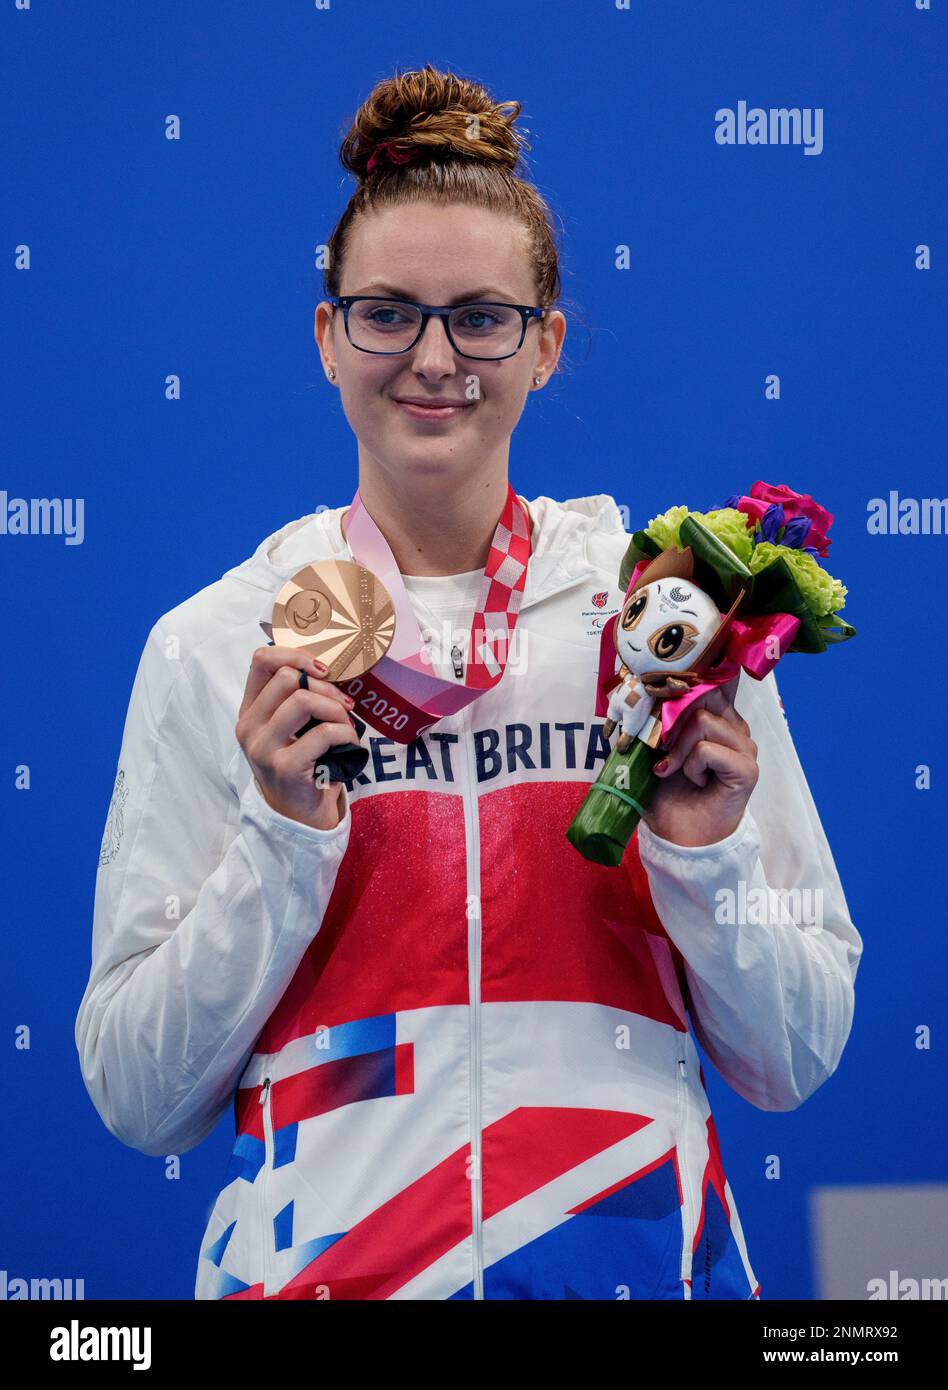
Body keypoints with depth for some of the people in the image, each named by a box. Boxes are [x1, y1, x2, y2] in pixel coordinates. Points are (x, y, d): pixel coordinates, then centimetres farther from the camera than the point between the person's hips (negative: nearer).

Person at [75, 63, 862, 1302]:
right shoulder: (217, 648, -2)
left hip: (637, 1247, 1)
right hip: (323, 1255, -1)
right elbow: (138, 1101, -4)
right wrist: (282, 838, -14)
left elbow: (791, 1067, 3)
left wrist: (706, 857, -13)